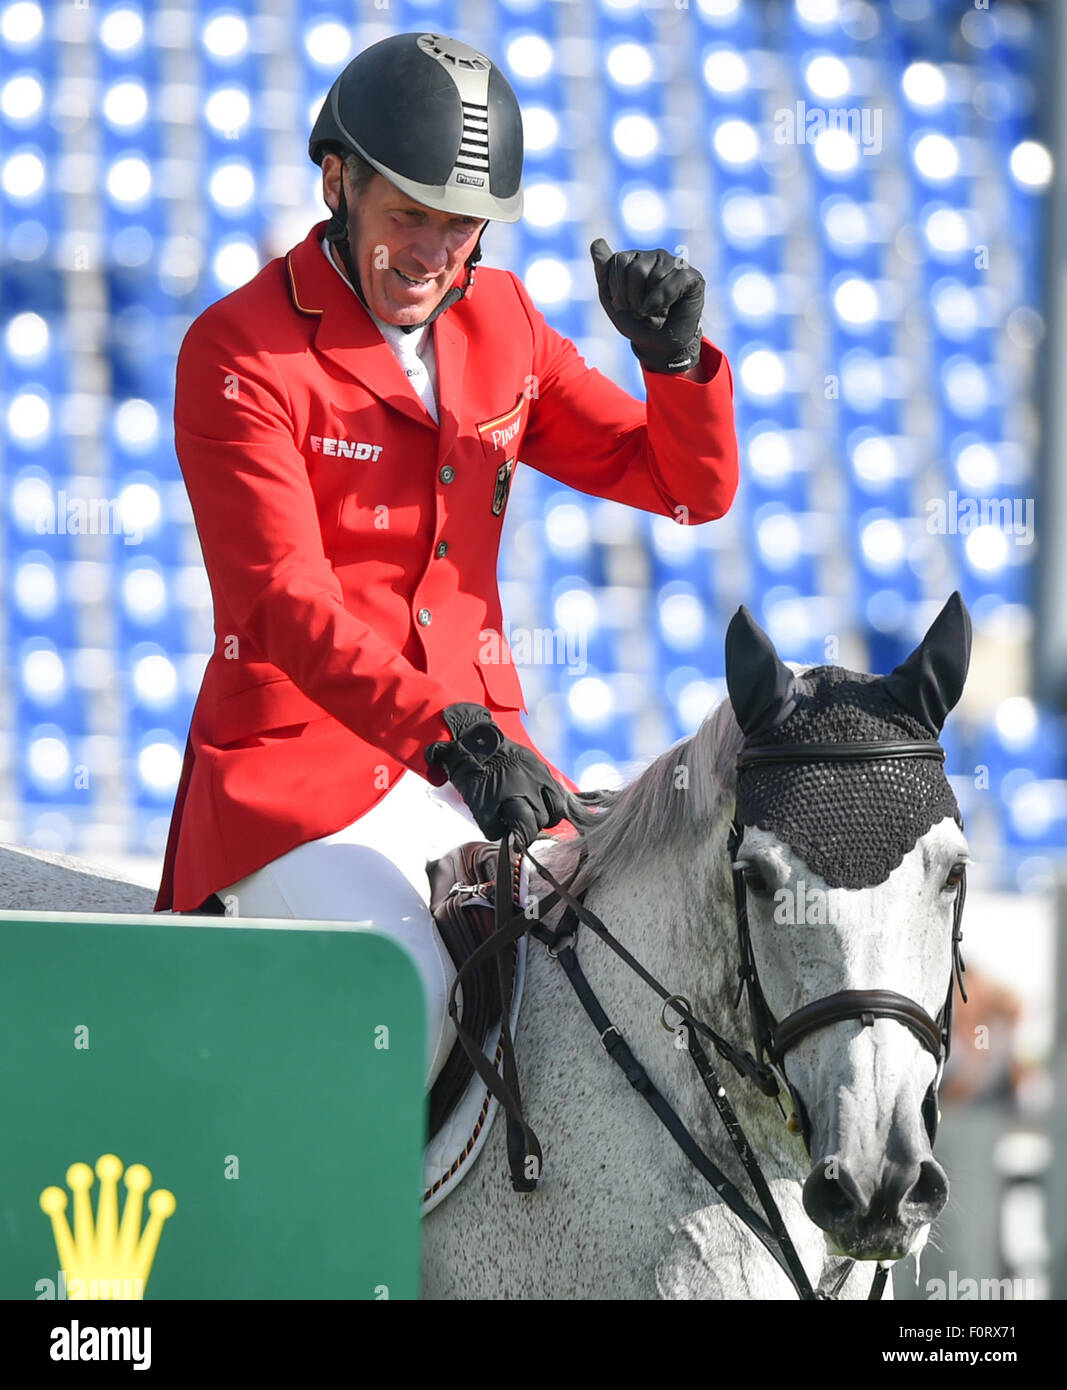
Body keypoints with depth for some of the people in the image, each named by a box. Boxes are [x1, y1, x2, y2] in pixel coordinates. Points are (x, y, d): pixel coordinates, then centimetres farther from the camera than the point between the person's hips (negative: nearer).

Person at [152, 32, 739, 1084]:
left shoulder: (500, 323, 11)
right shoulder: (239, 353, -8)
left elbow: (690, 487, 13)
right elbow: (283, 602, -19)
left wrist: (677, 354, -9)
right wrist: (452, 733, -32)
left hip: (479, 752, 6)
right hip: (295, 759, -6)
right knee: (408, 995, -28)